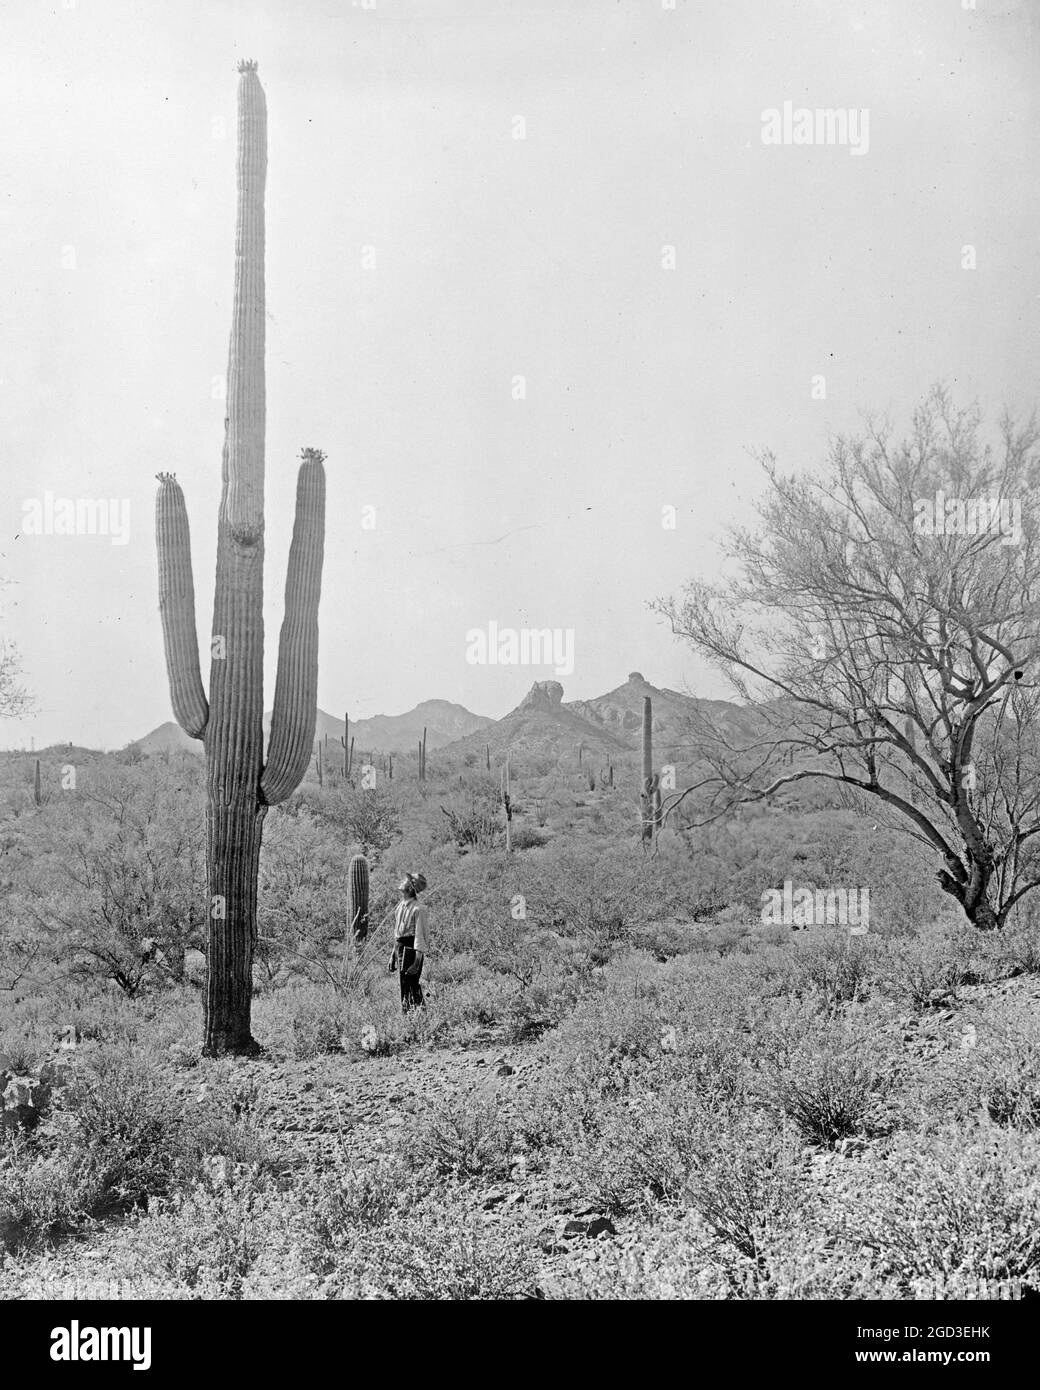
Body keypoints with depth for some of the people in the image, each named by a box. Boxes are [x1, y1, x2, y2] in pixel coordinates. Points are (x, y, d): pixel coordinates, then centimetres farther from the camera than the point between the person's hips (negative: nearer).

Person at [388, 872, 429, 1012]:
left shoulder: (418, 909, -15)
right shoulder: (401, 905, 11)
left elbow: (420, 934, -15)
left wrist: (418, 959, -18)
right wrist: (393, 955, 19)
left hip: (411, 949, -8)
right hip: (400, 947, 8)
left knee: (408, 984, -6)